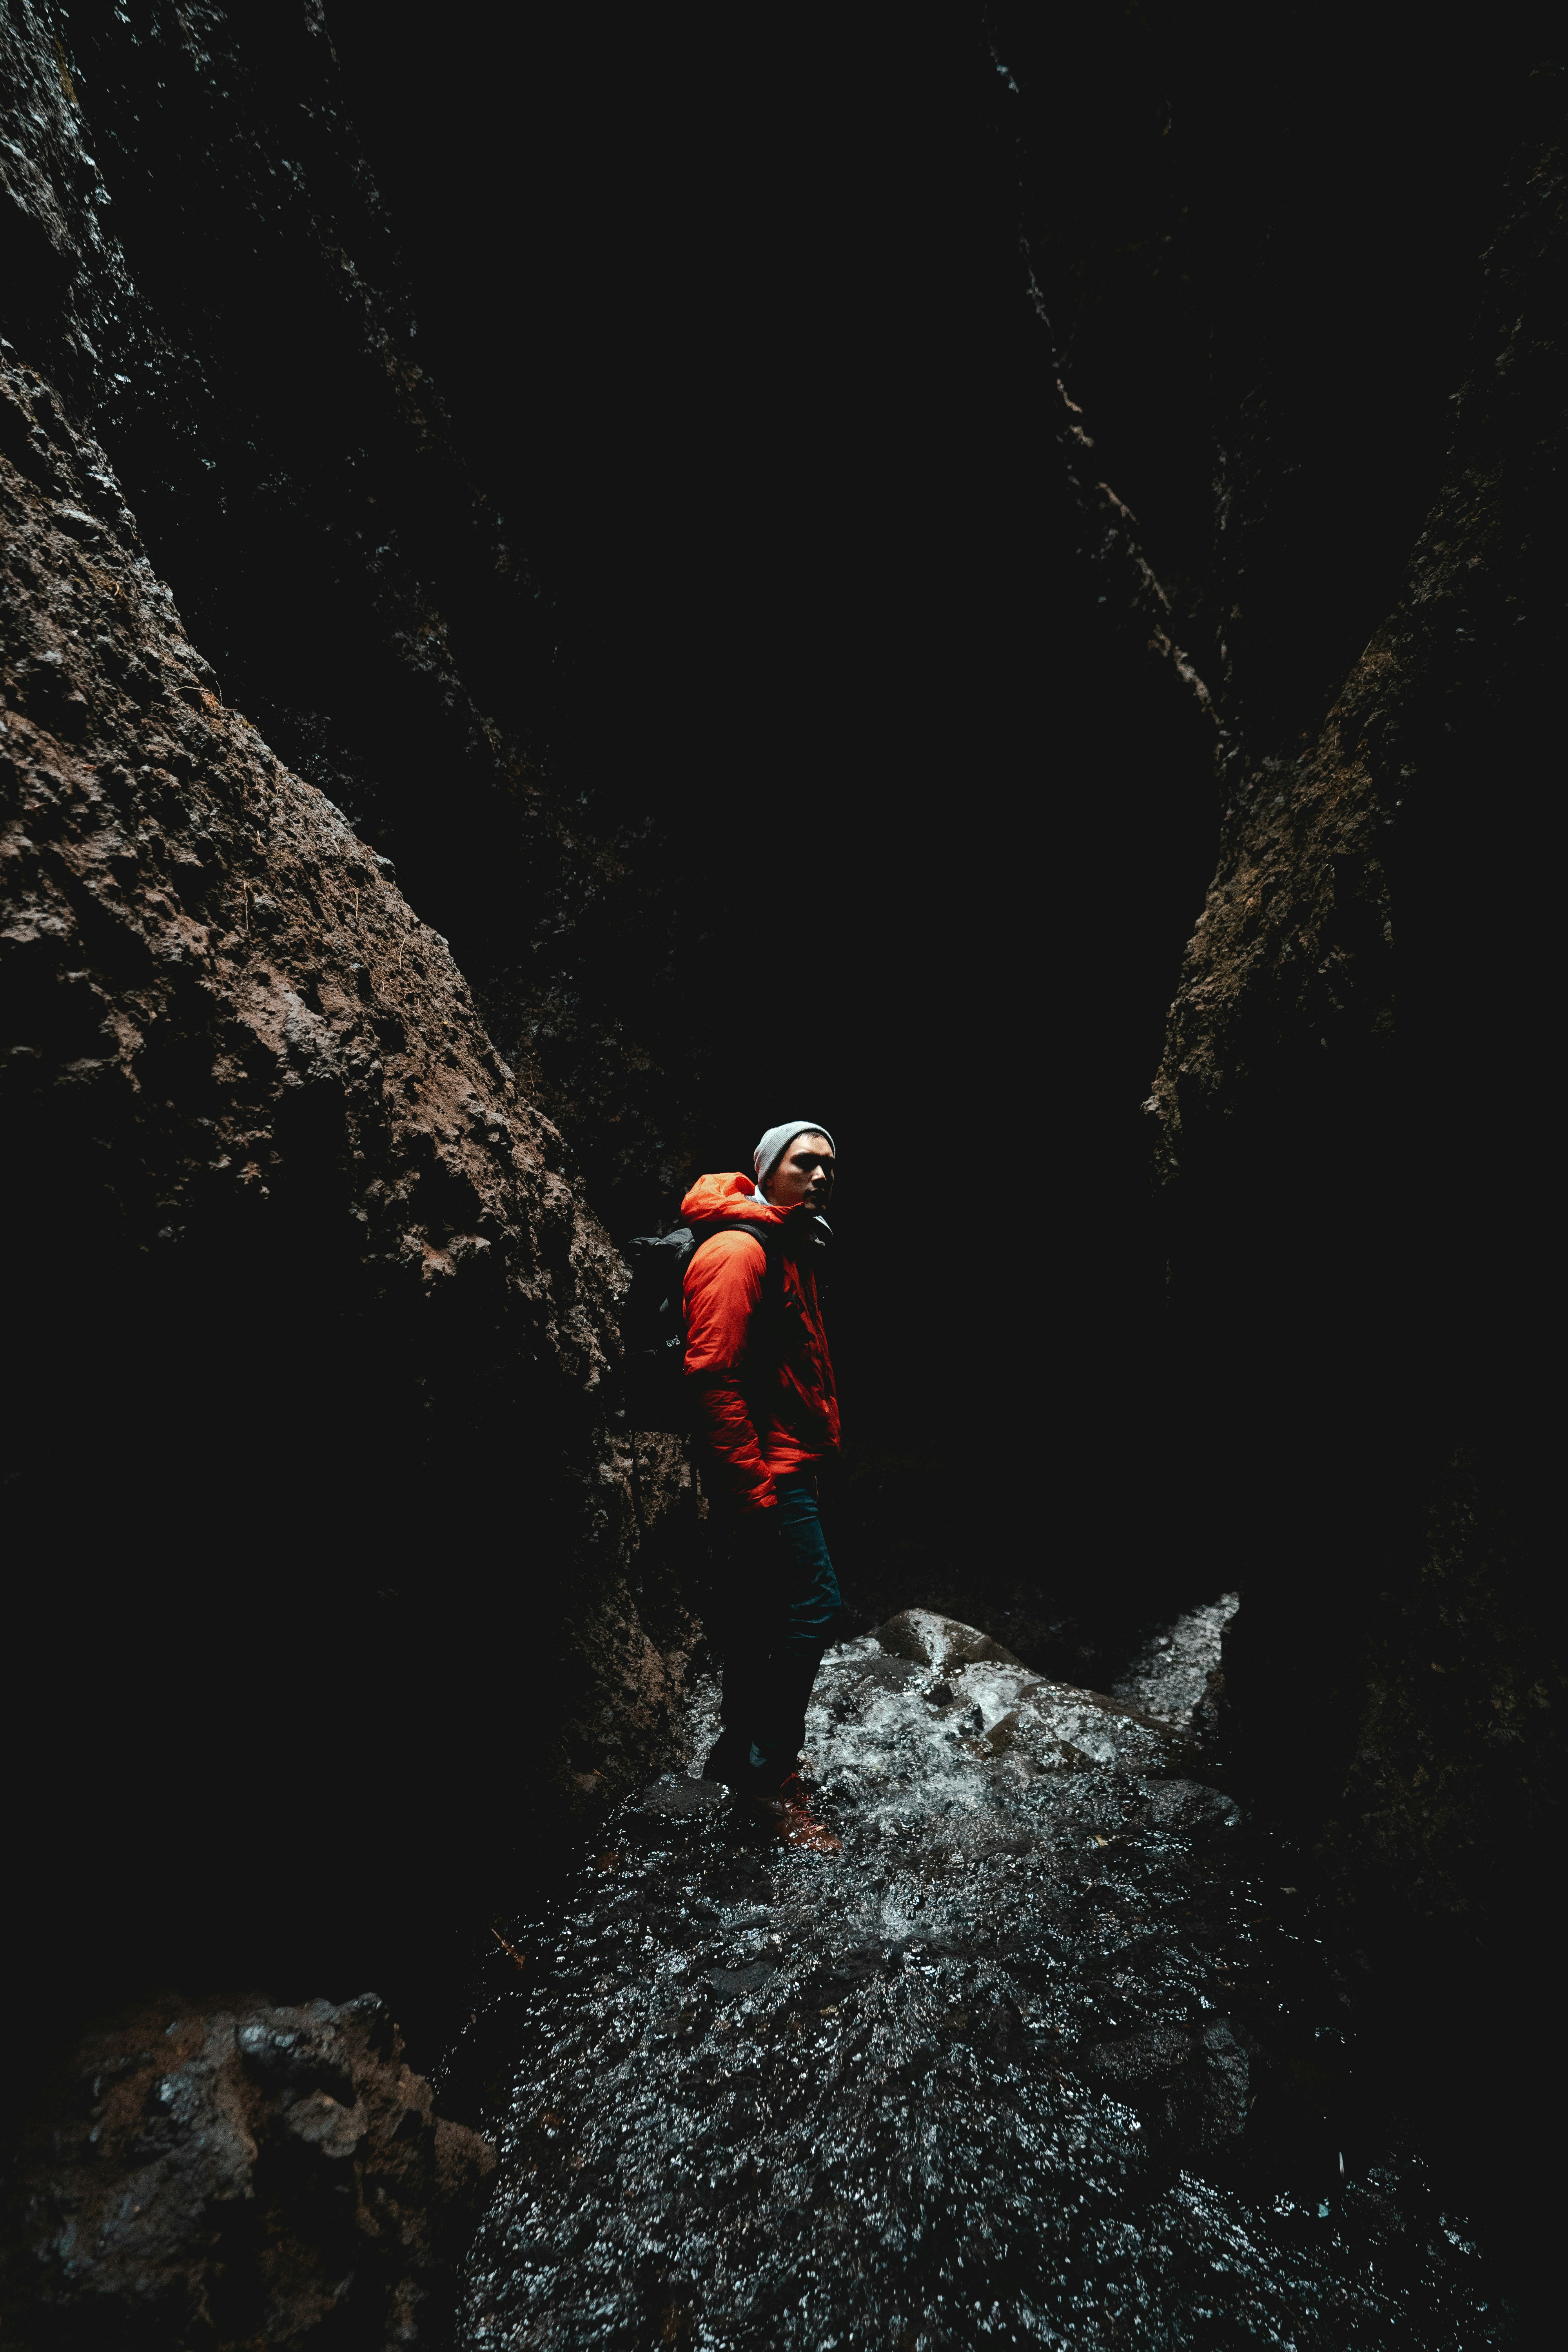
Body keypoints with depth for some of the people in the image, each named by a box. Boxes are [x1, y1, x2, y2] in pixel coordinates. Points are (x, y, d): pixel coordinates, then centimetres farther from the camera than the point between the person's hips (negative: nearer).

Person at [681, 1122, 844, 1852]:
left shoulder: (792, 1248, 14)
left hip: (784, 1465, 10)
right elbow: (713, 1377, -24)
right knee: (815, 1605, -7)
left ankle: (740, 1748, 34)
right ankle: (769, 1775, 8)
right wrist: (757, 1489, -23)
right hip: (768, 1467, -10)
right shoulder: (738, 1250, -18)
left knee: (759, 1607, 18)